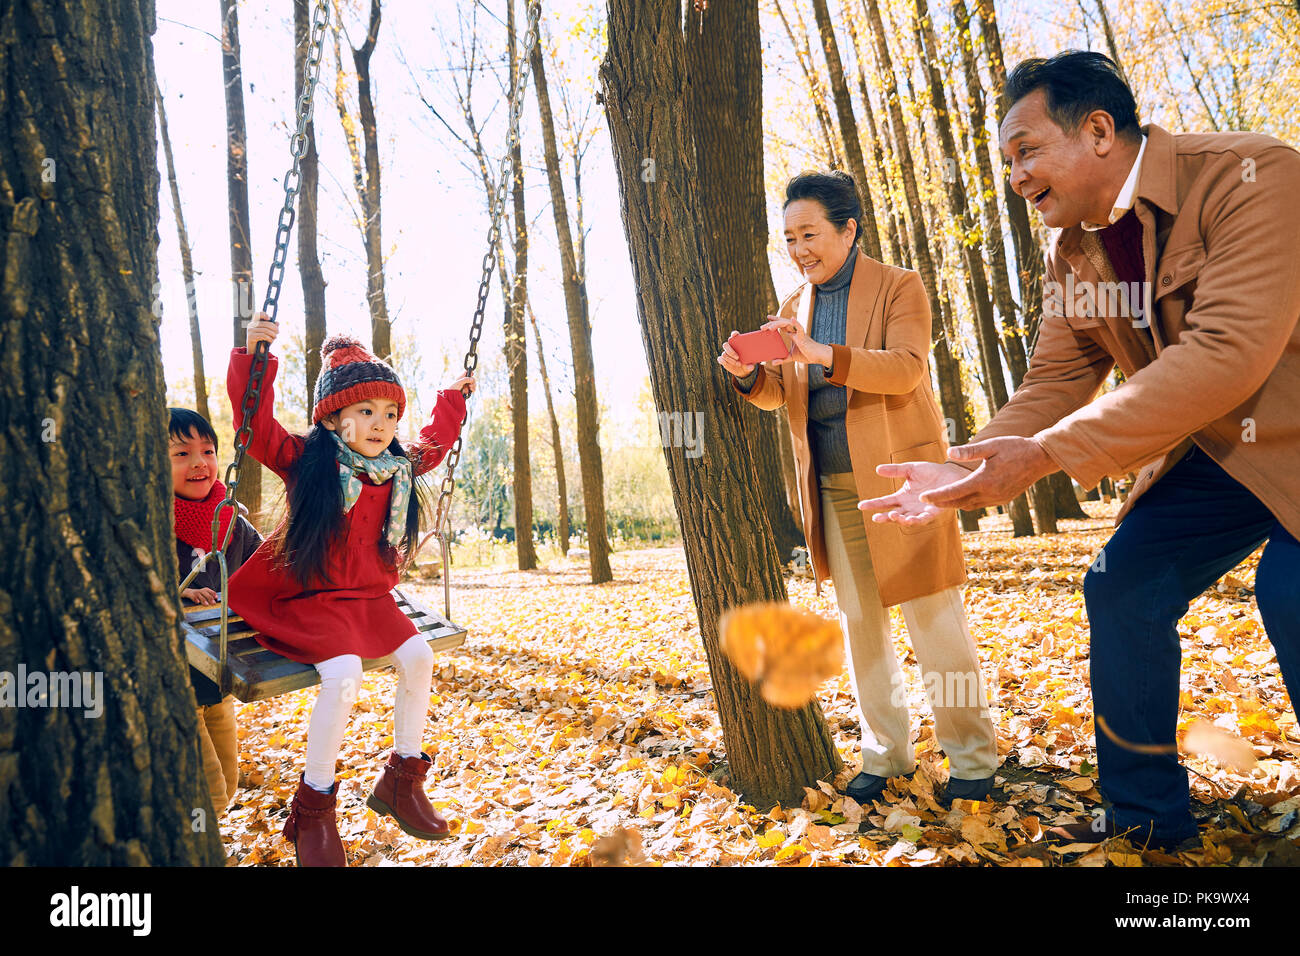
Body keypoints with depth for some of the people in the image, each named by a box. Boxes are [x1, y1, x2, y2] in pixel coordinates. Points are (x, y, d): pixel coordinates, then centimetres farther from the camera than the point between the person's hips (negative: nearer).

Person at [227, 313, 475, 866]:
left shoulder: (399, 468, 8)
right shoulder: (306, 460, -7)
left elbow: (433, 443, 28)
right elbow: (256, 425, -17)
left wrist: (454, 399, 30)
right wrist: (252, 357, -27)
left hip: (370, 597, 6)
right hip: (310, 599, -6)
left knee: (418, 656, -14)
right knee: (343, 675, -28)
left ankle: (401, 781, 4)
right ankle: (313, 807, -11)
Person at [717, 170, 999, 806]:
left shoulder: (899, 287, -2)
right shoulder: (795, 307, 14)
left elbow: (906, 368, -17)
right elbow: (782, 392, 11)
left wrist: (822, 354, -30)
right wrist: (748, 374, -12)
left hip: (899, 473, -5)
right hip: (832, 485, 5)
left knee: (933, 617, -1)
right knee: (858, 622, 9)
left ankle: (971, 756, 13)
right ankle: (884, 753, 21)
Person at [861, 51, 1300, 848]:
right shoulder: (1072, 252, 1)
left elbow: (1228, 355, -33)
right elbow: (1055, 383, 2)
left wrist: (1044, 454, -36)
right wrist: (966, 470, -15)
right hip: (1209, 454, 7)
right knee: (1122, 587, -1)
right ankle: (1146, 819, 15)